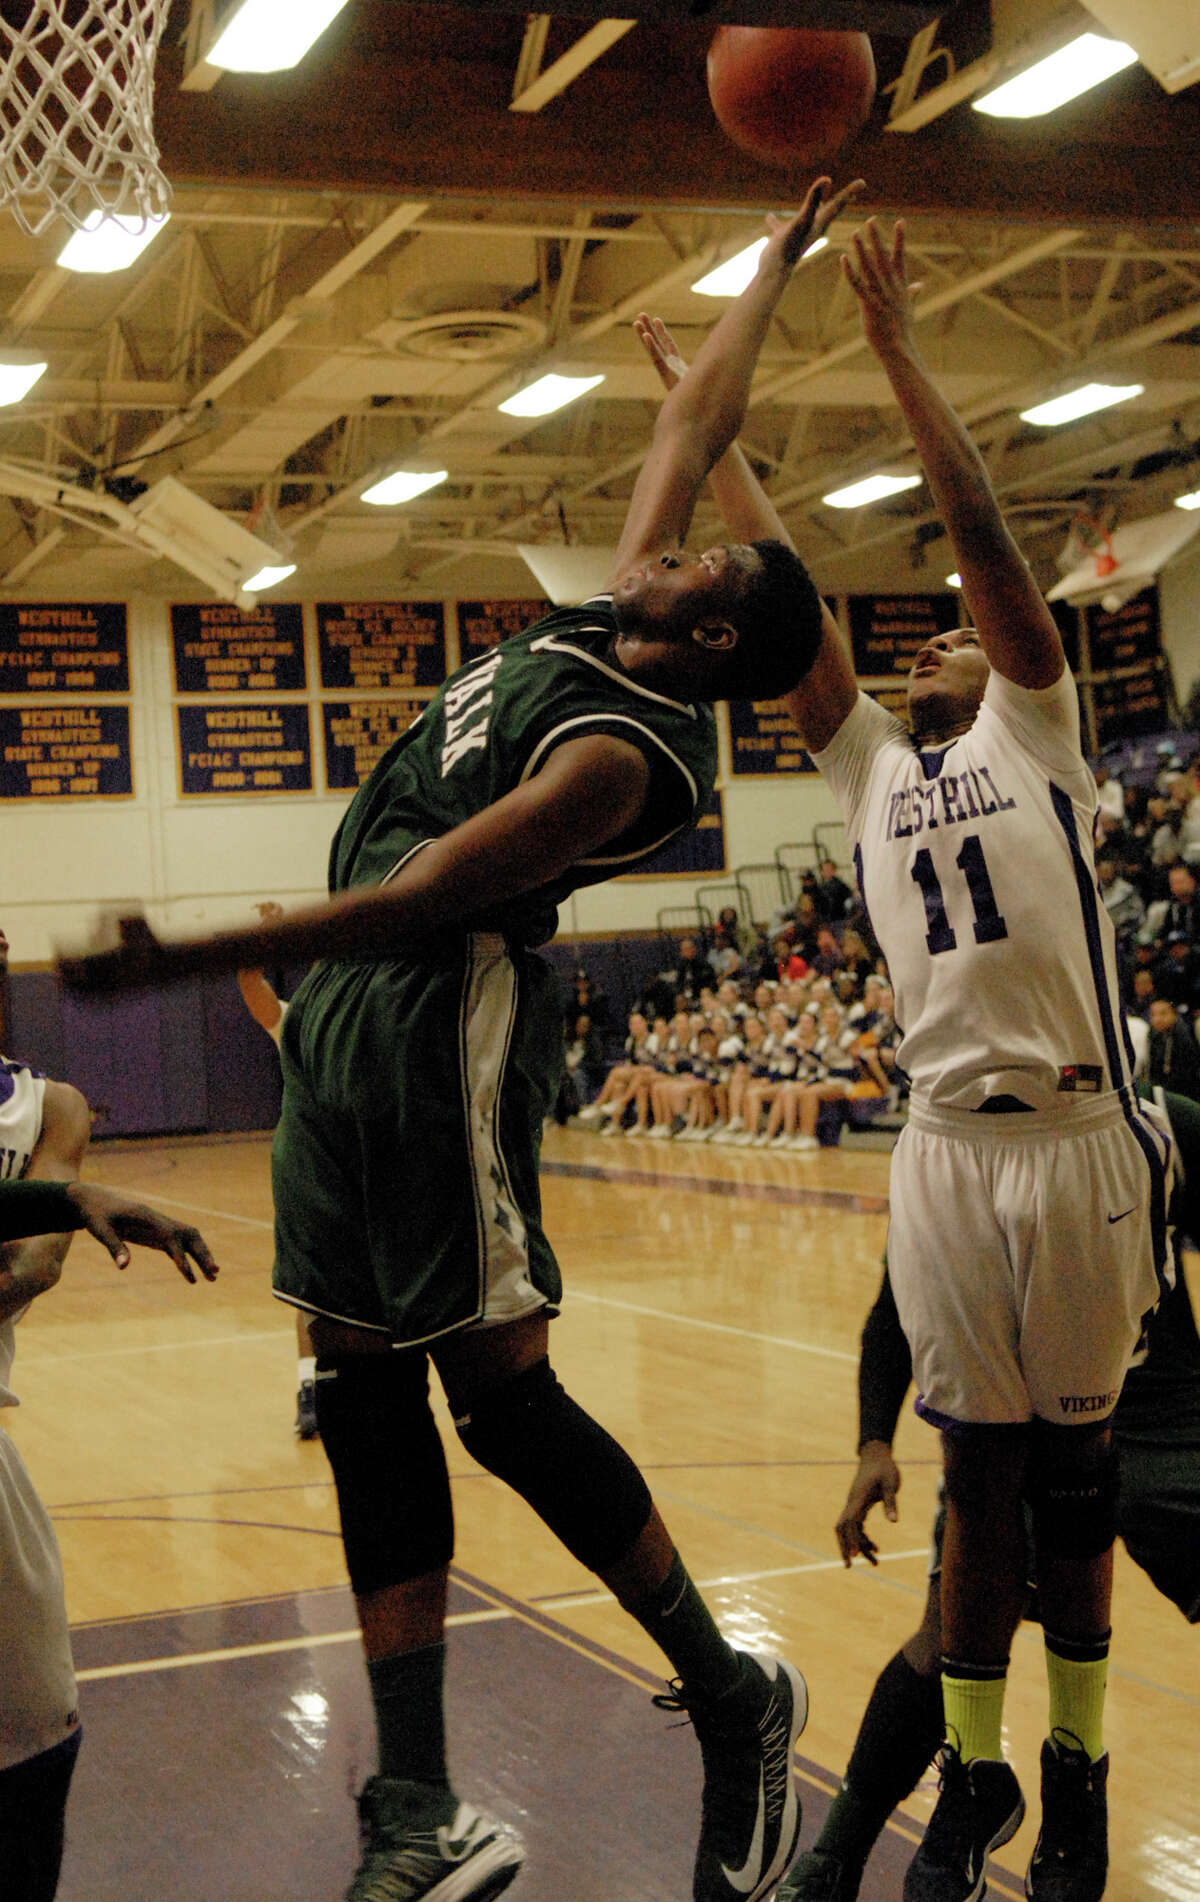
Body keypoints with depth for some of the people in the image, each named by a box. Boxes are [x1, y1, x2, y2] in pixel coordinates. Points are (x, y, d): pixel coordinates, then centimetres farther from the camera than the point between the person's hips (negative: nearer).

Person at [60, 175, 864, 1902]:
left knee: (501, 1395, -7)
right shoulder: (603, 632, 11)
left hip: (440, 1016, -10)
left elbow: (416, 896, -22)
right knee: (368, 1400, 6)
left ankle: (734, 1706, 13)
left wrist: (189, 957, -25)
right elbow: (692, 425, 22)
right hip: (350, 1020, 10)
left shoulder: (623, 755, -15)